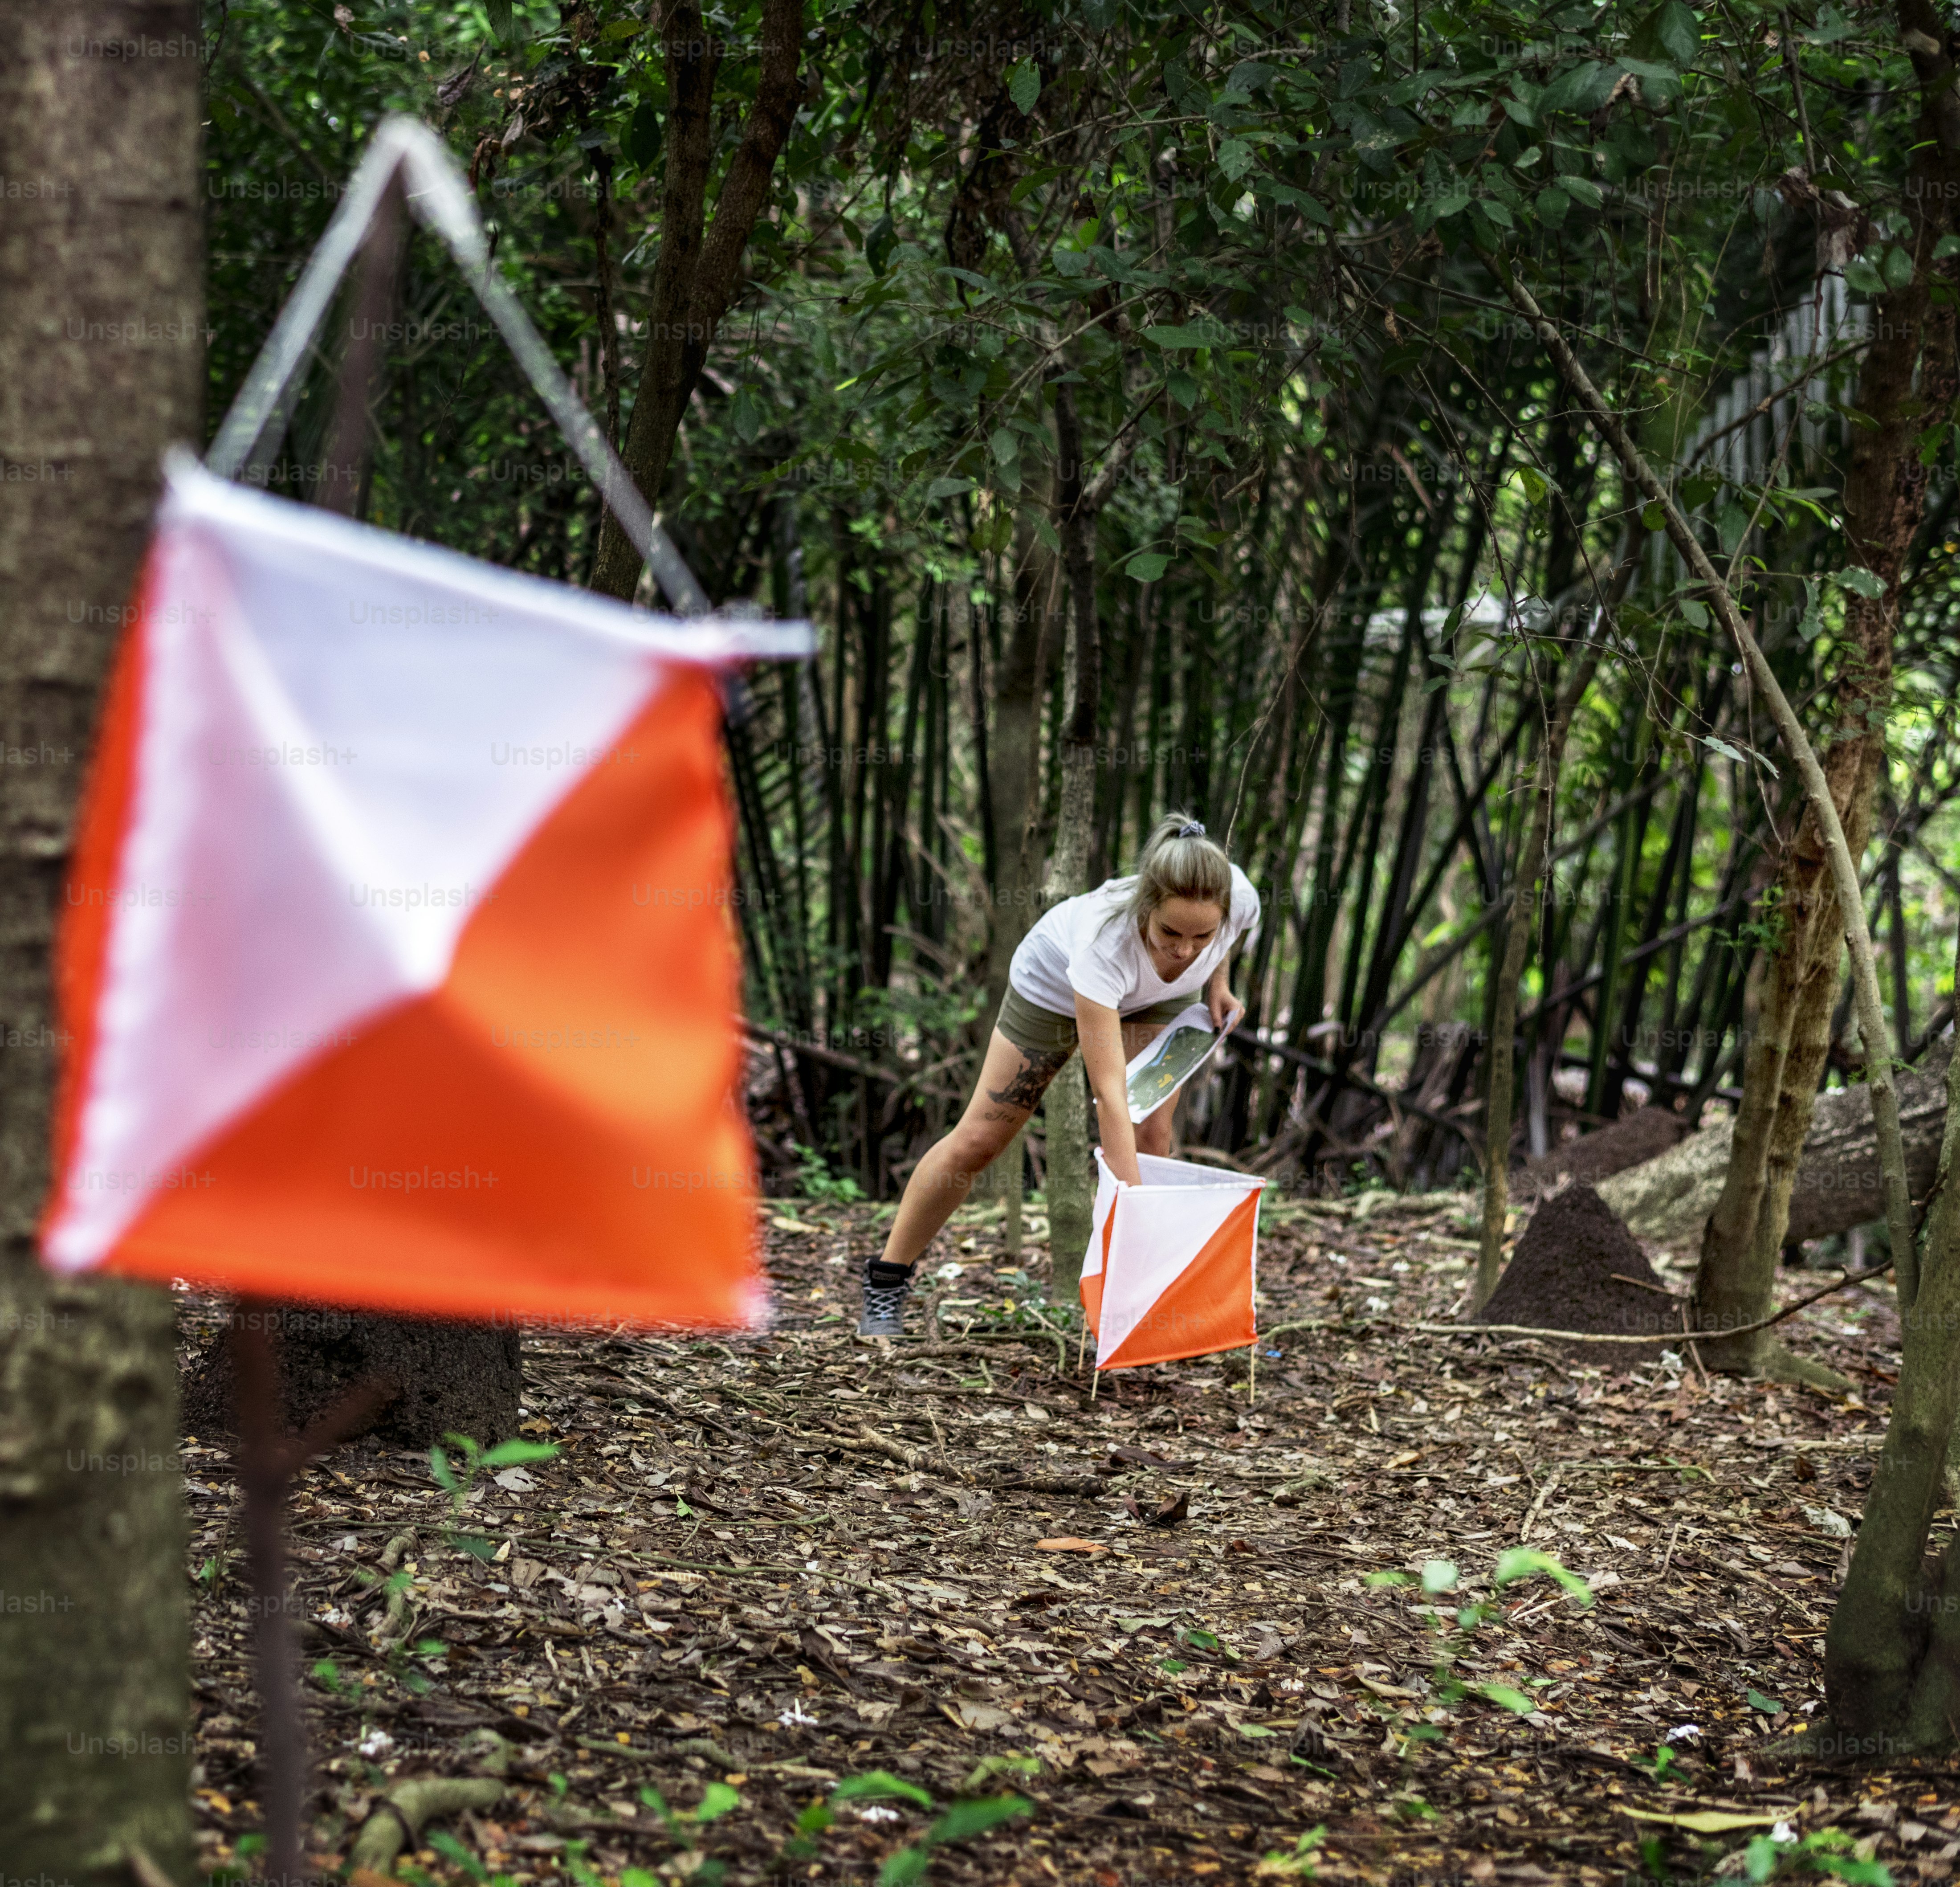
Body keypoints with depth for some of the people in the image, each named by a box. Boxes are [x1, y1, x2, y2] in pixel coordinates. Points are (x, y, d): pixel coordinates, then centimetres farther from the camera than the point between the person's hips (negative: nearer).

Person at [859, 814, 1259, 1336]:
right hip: (1056, 982, -3)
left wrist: (1218, 981, -18)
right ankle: (886, 1283, 19)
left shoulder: (1241, 899, -38)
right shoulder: (1106, 939, -50)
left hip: (1160, 997, 4)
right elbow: (1110, 1092, -50)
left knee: (1152, 1138, -13)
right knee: (977, 1141, 3)